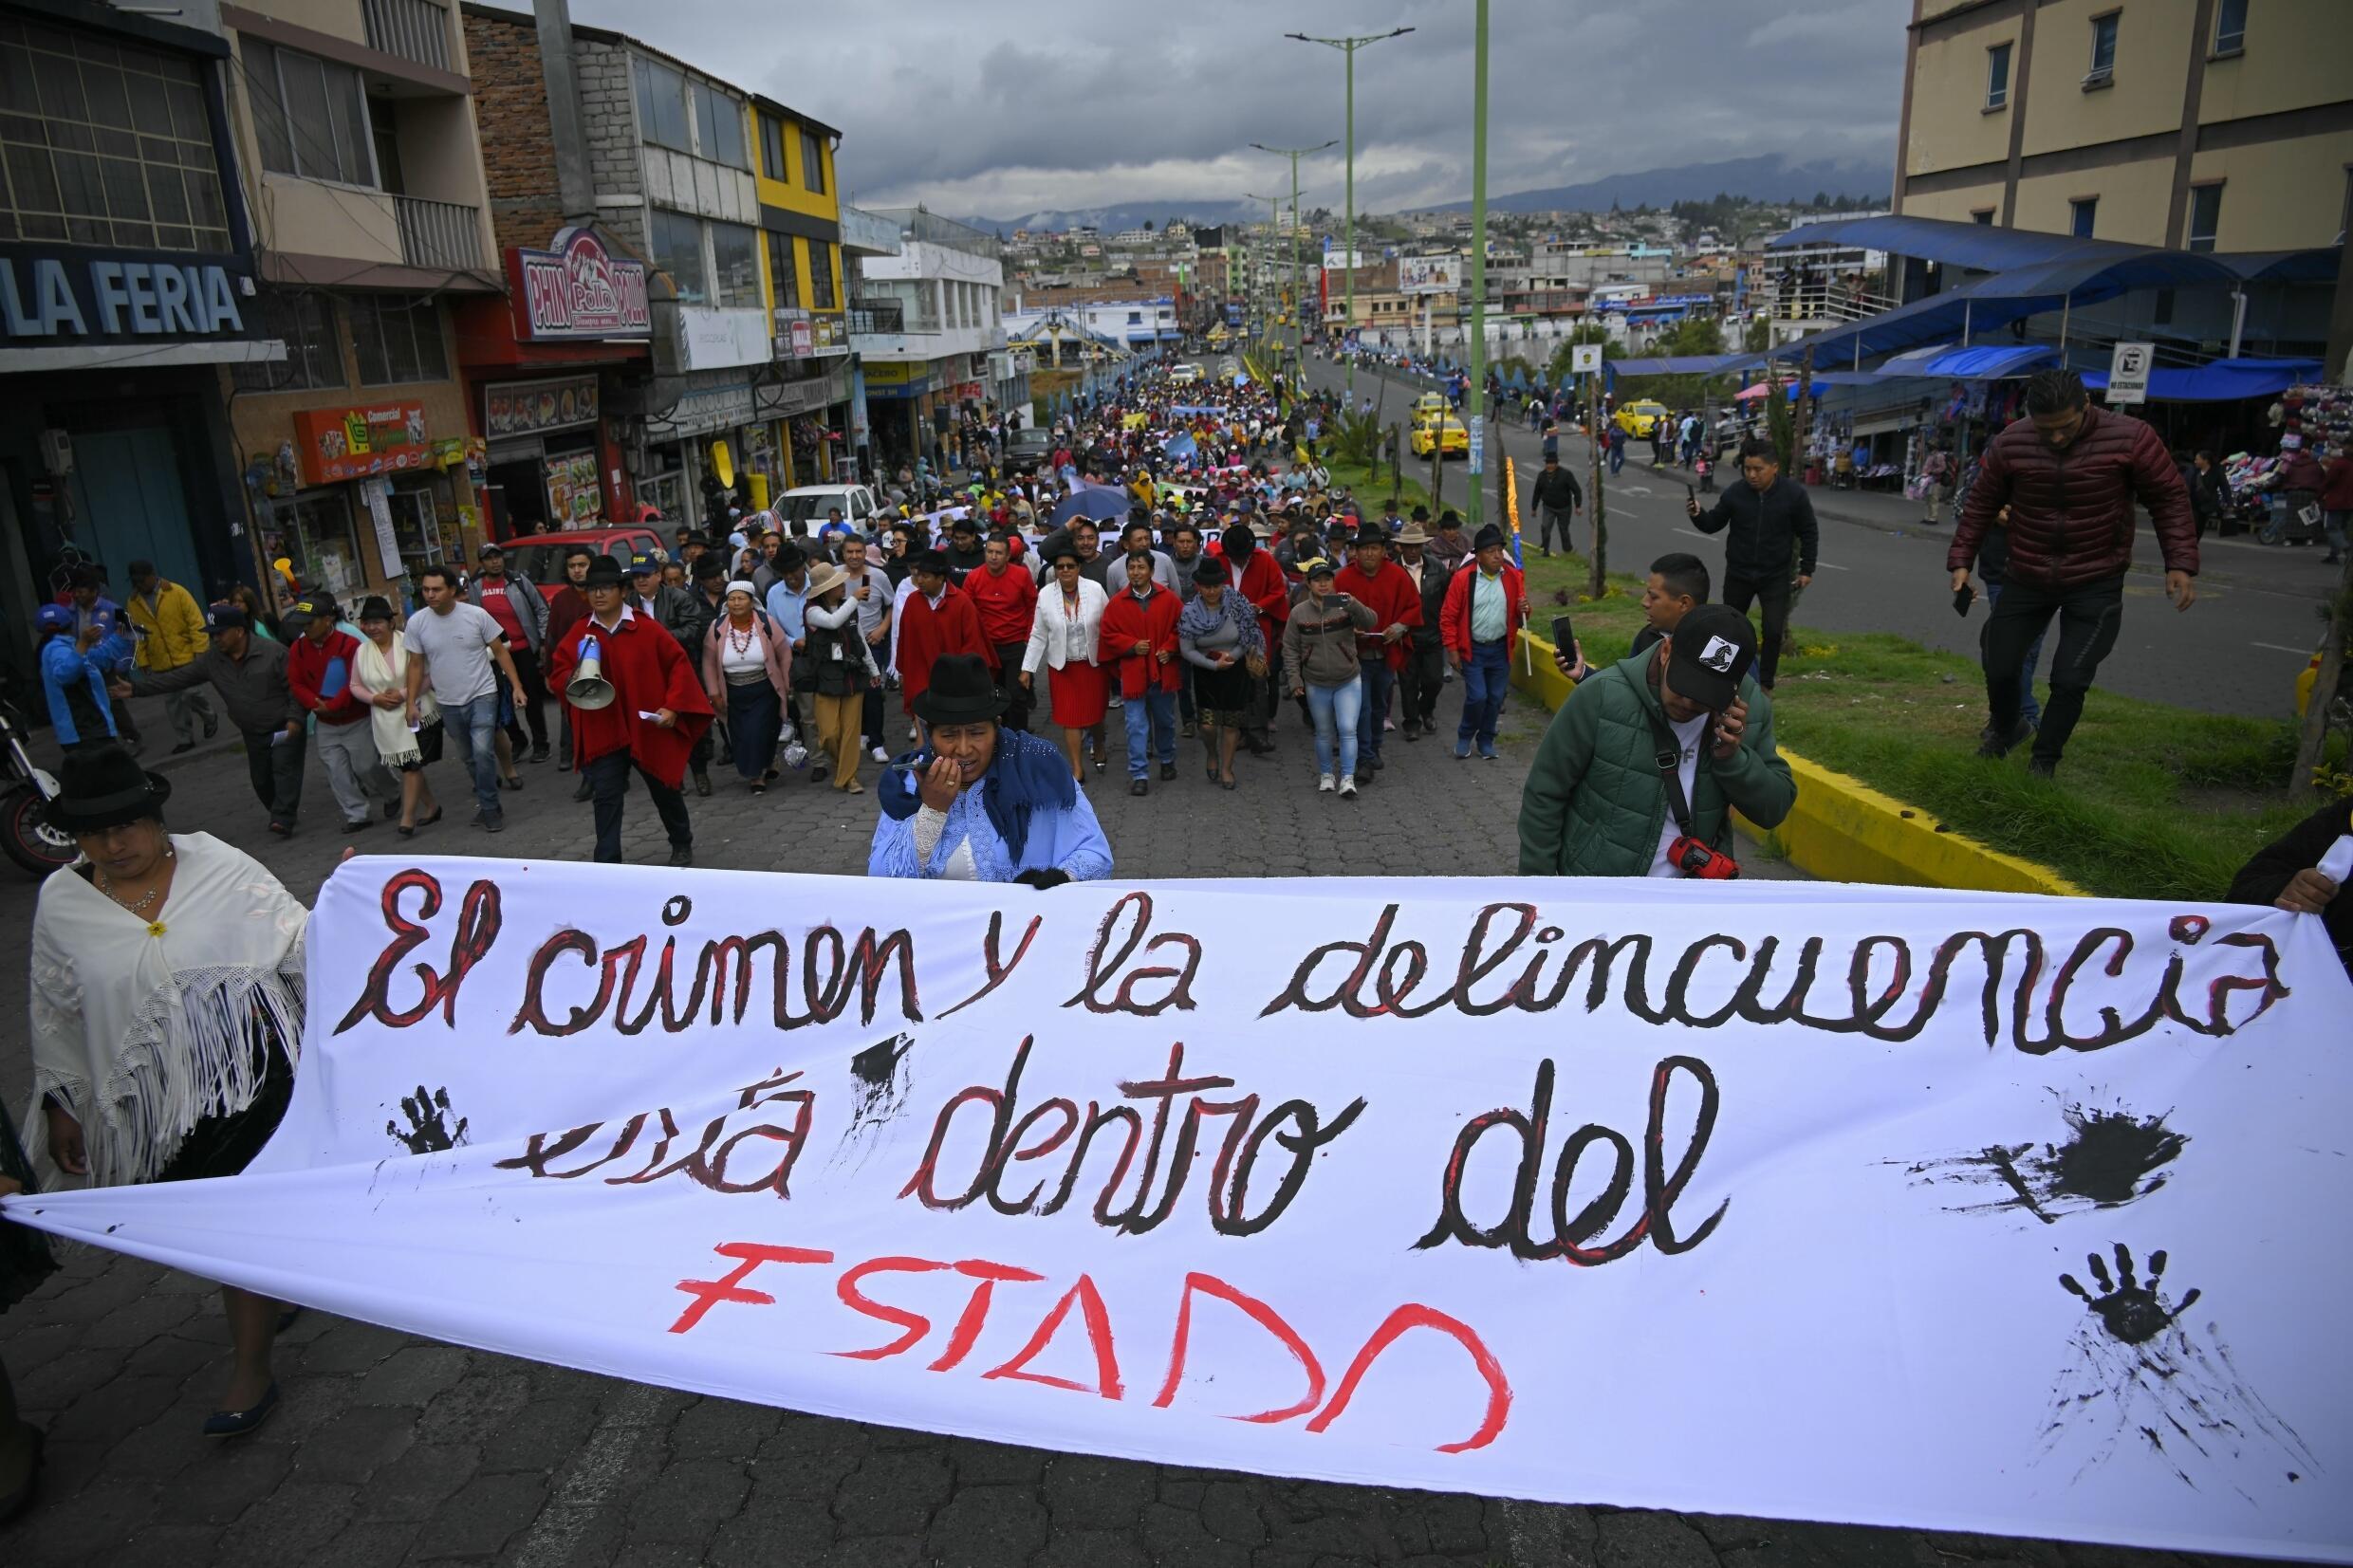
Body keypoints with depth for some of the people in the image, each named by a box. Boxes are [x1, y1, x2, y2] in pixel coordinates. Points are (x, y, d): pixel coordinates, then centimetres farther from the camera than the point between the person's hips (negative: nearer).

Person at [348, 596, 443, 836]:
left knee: (412, 766, -8)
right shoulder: (362, 652, 3)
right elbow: (355, 686, 11)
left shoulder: (407, 643, -9)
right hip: (388, 721, 5)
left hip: (417, 715, -5)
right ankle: (431, 806, 27)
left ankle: (408, 819, -4)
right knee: (407, 767, 11)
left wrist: (404, 693, -18)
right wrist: (375, 698, -8)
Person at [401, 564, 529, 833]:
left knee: (482, 751, -18)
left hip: (482, 696, -4)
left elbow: (500, 651, -3)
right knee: (468, 757, 14)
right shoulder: (416, 623, -3)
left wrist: (516, 686, -8)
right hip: (448, 703, 4)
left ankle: (489, 808, -5)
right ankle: (487, 796, 35)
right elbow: (416, 665, 6)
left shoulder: (476, 615, -10)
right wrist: (411, 703, 2)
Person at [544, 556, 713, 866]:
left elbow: (678, 664, -4)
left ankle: (682, 844, 37)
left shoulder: (647, 628, -7)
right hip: (602, 732, 1)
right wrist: (573, 681, -16)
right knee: (606, 798, 1)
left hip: (647, 729, -1)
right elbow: (557, 671, 7)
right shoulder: (579, 634, 1)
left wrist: (672, 707, -11)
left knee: (664, 790, 15)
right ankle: (608, 862, 6)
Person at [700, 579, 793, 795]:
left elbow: (784, 654, 0)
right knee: (741, 737, 3)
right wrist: (714, 693, 1)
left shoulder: (766, 624, -9)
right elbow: (709, 662, 2)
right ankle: (759, 770, 25)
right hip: (734, 694, 2)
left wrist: (786, 686, 2)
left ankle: (759, 774, 12)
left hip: (764, 690, -2)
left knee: (759, 734, -9)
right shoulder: (717, 628, -5)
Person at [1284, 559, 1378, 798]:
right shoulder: (1299, 612, -3)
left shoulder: (1344, 606, -7)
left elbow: (1370, 621, -23)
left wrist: (1353, 605, -41)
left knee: (1347, 729, -10)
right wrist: (1295, 679, -5)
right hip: (1316, 685, 1)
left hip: (1348, 682, -1)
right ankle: (1325, 775, 30)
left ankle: (1348, 778, -3)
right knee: (1324, 733, 13)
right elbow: (1290, 649, 2)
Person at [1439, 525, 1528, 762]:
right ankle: (1464, 737, 16)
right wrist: (1452, 649, -8)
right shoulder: (1463, 578, -11)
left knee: (1496, 698, 9)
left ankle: (1486, 740, 27)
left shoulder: (1513, 577, -1)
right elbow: (1448, 616, -6)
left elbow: (1519, 617, 10)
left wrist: (1523, 610, -14)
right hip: (1473, 649, -3)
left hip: (1501, 649, 3)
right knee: (1477, 697, -8)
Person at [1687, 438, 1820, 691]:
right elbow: (1713, 525, 2)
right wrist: (1697, 514, -20)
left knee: (1774, 630, -4)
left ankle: (1765, 683, 12)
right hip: (1738, 574, 1)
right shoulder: (1735, 493, -9)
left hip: (1775, 577, -1)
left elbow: (1809, 534, -1)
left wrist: (1806, 569, -1)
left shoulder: (1794, 494, -11)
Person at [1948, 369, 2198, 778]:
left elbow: (2169, 499, -6)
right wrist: (1962, 560, 1)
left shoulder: (2129, 438, -15)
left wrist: (2180, 564, -11)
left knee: (2070, 680, -8)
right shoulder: (2010, 444, -11)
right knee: (1999, 668, 7)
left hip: (2097, 585, -2)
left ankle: (2043, 763, 13)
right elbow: (1981, 504, 2)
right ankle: (2002, 732, 38)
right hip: (2027, 580, 2)